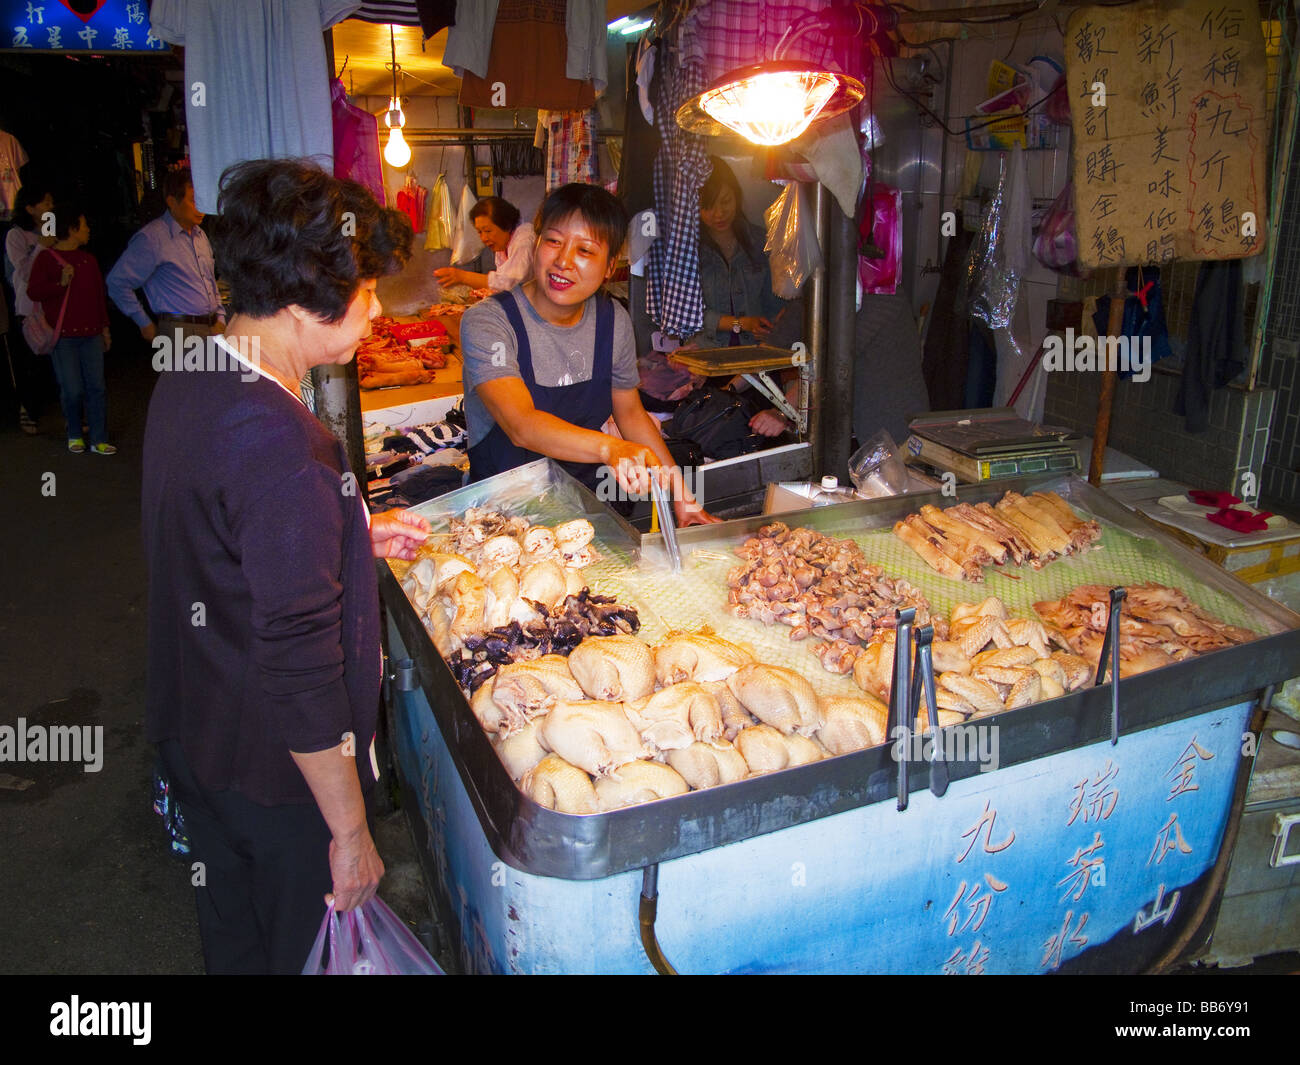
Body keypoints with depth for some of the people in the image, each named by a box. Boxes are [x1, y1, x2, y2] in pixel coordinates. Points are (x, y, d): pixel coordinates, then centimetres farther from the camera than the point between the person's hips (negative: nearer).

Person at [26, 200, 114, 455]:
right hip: (63, 337, -4)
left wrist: (104, 327, 18)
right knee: (72, 390, -3)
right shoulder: (47, 258, -3)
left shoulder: (88, 259, 14)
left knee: (96, 387, 0)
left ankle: (99, 440, 6)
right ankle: (74, 436, 17)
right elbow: (33, 291, -9)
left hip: (91, 334, 4)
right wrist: (61, 283, -21)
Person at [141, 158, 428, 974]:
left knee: (235, 935, 29)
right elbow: (300, 669, -30)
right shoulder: (282, 444, -32)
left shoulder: (188, 380, -2)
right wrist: (351, 832, -20)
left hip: (190, 729, 9)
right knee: (309, 949, 16)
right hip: (275, 769, -8)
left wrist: (351, 535, 9)